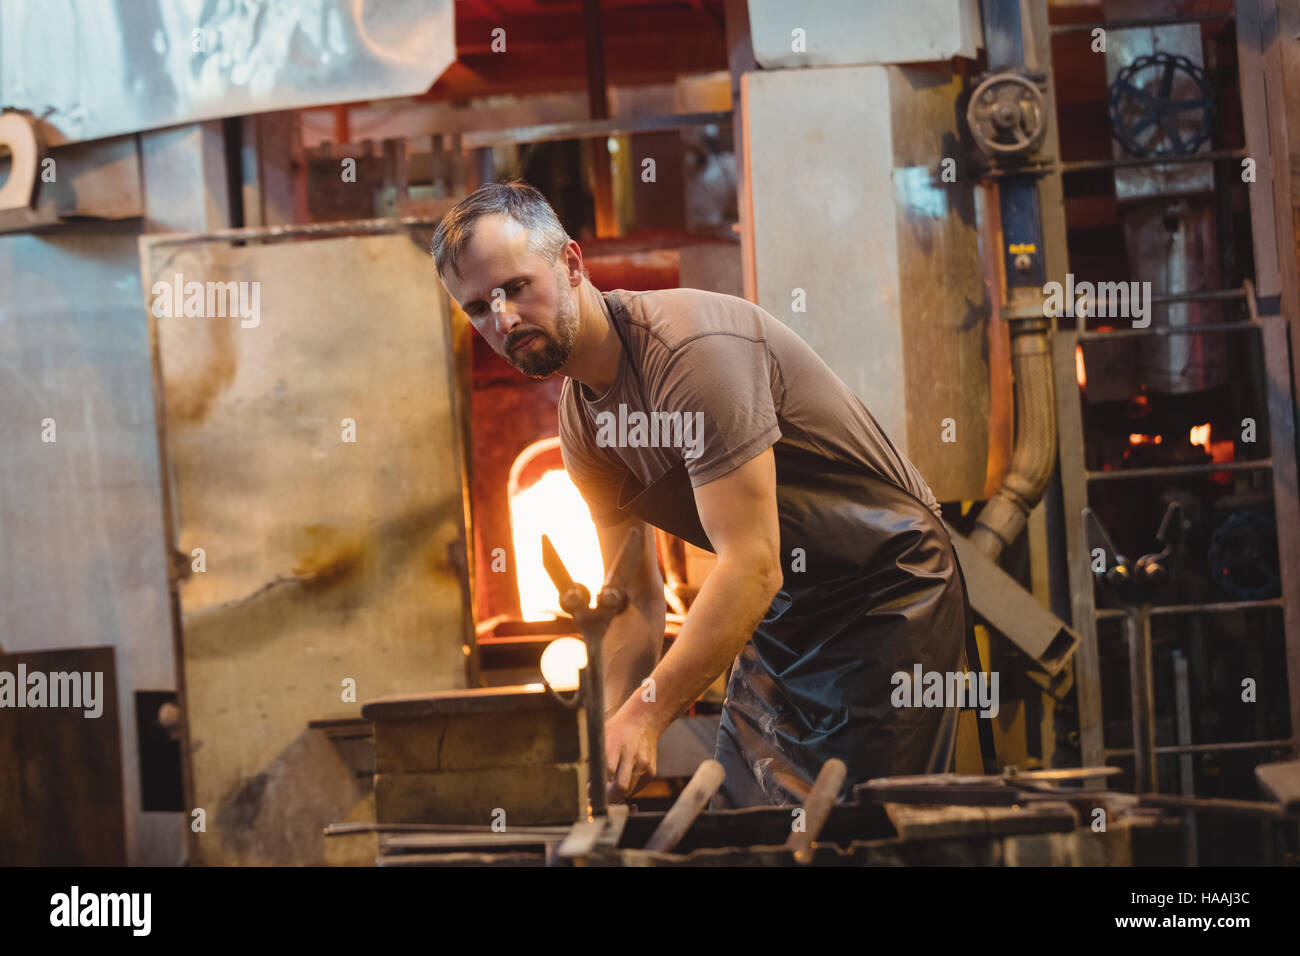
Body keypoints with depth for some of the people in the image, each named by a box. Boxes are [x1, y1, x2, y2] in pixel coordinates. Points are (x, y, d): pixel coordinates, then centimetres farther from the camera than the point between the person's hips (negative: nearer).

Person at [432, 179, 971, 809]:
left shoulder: (691, 348, -26)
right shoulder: (583, 421, 2)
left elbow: (750, 566, -32)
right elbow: (637, 598, 7)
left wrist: (646, 716, -35)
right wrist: (615, 733, -6)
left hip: (885, 599, -8)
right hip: (778, 615, 8)